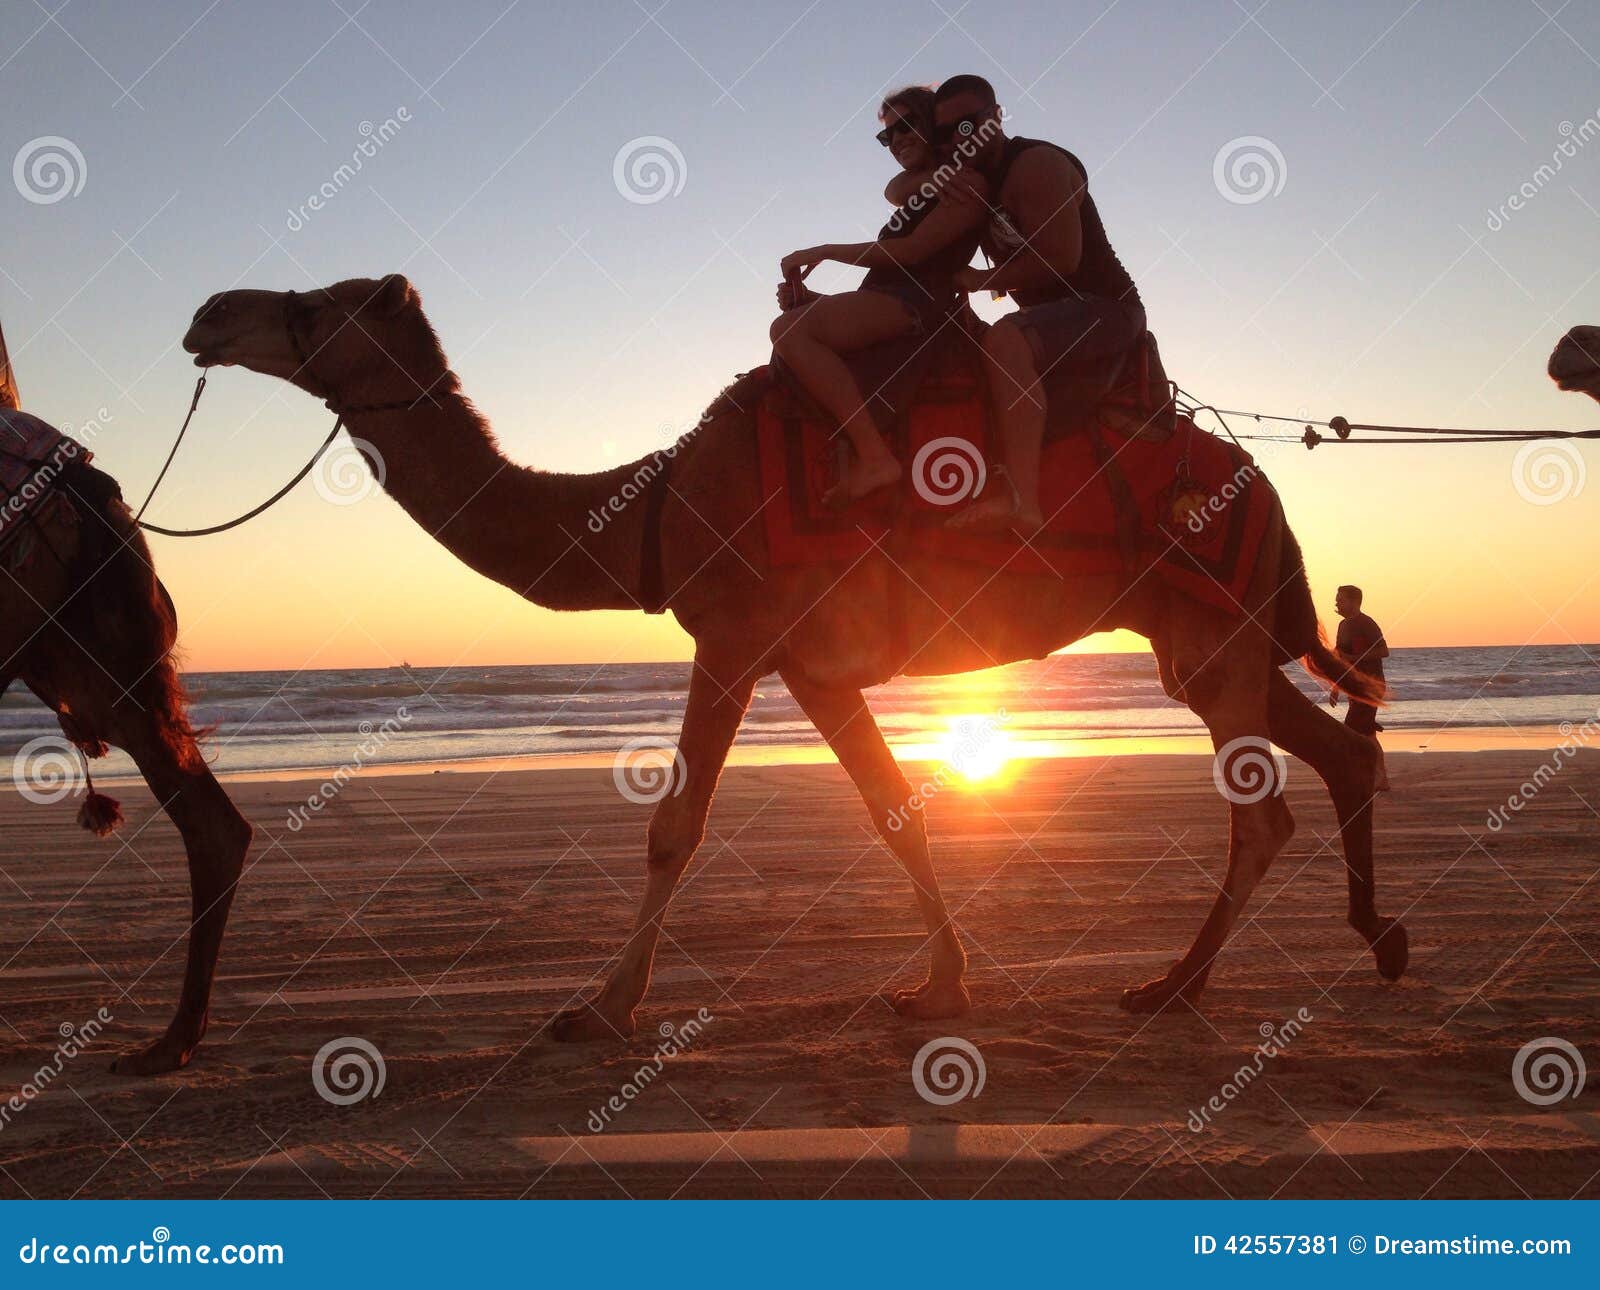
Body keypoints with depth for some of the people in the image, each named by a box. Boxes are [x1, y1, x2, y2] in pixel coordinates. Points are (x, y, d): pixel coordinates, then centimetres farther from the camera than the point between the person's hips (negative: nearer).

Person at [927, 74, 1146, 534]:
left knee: (1003, 340, -38)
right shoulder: (980, 175, 16)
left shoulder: (1036, 164, -13)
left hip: (1104, 308, -11)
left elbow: (1061, 257, -23)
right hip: (1051, 317, 11)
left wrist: (982, 280, -13)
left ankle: (1022, 499, -51)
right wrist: (943, 182, -14)